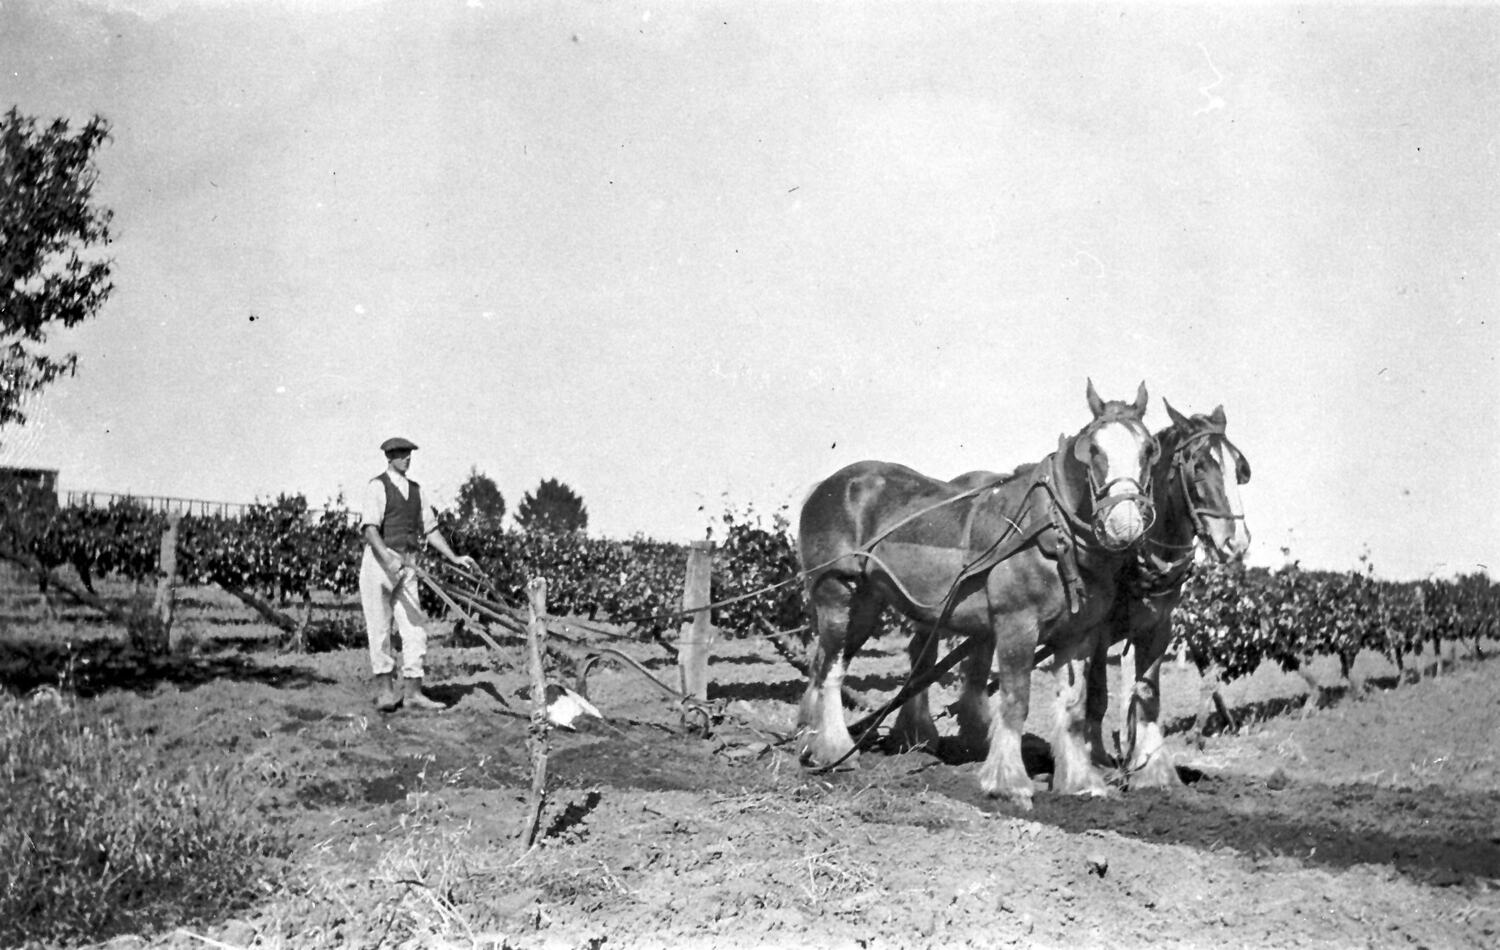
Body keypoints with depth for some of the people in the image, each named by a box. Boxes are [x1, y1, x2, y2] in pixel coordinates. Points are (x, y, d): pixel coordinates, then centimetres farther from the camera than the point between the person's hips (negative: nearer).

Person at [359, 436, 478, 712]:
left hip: (406, 565, 6)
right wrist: (388, 558, -32)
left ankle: (413, 692, 2)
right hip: (378, 562, -6)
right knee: (380, 629, 0)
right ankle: (384, 689, 10)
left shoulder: (415, 490, 15)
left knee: (415, 629, -1)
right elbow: (370, 528, -17)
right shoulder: (378, 486, -6)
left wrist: (454, 558, 12)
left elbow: (429, 529, 20)